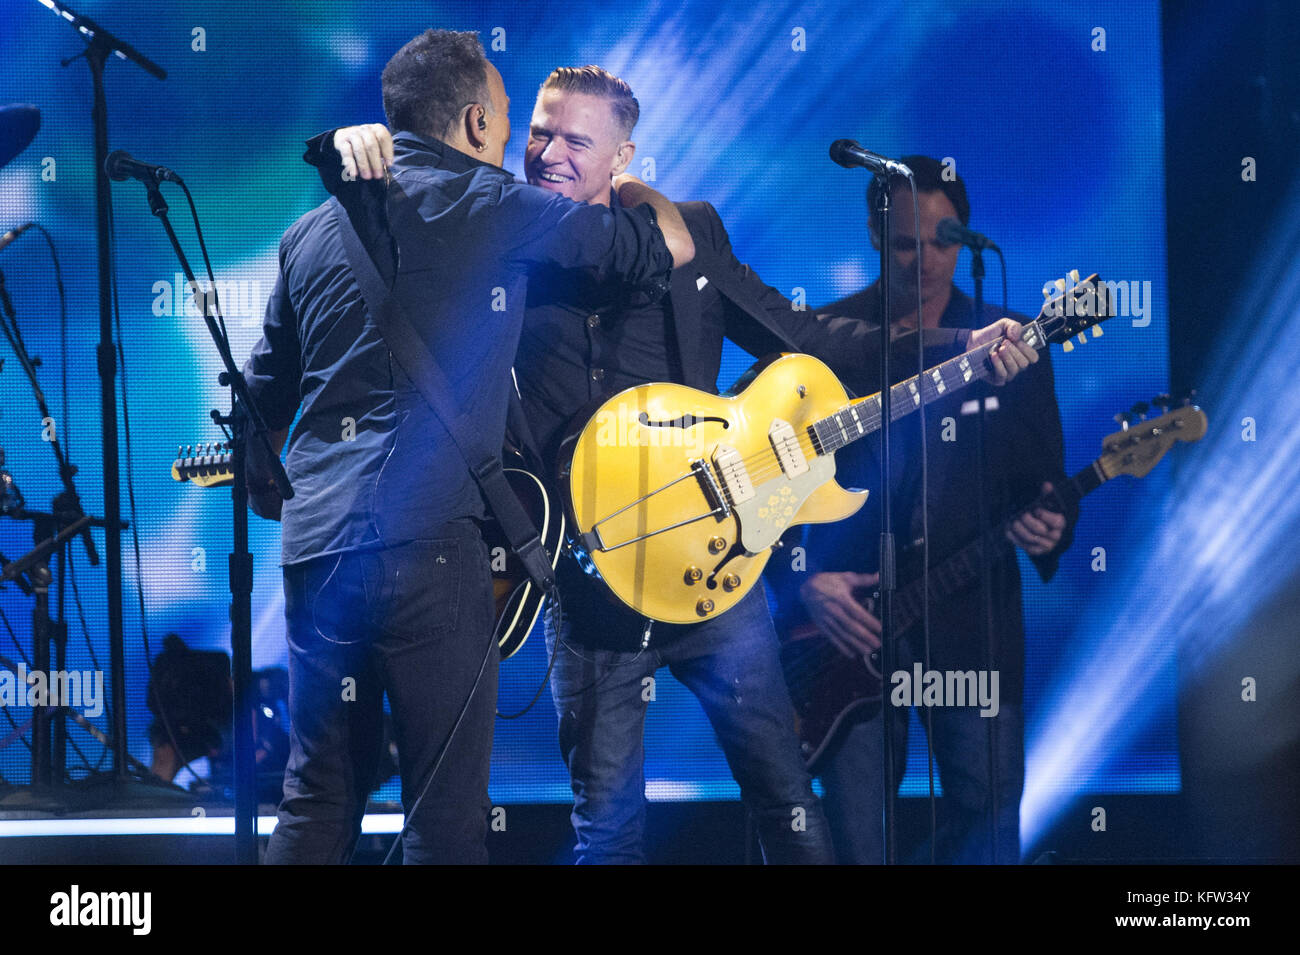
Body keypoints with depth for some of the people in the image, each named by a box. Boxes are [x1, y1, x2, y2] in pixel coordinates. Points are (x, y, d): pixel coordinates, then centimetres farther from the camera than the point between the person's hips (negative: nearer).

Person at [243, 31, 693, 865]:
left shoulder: (315, 229, 18)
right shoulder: (494, 207, 0)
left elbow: (264, 396, 23)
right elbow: (671, 245, 7)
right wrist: (627, 187, 27)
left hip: (314, 545, 7)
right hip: (426, 539, -7)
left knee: (319, 800, 12)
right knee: (446, 810, -2)